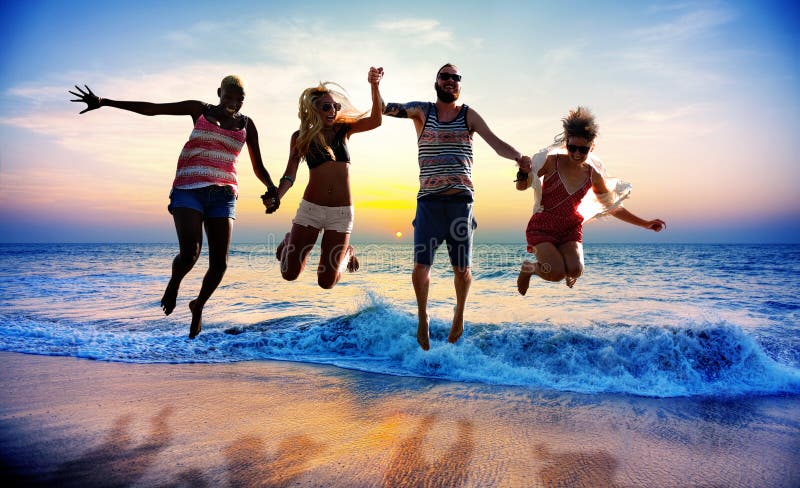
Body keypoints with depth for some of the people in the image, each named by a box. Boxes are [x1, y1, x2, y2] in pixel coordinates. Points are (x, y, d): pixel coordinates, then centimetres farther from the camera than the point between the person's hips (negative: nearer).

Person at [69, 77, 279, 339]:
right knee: (189, 253, -22)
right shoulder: (199, 109, 9)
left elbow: (259, 167, 14)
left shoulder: (247, 124, 13)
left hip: (222, 195, 2)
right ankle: (174, 281, 16)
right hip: (189, 190, -2)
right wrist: (104, 102, -1)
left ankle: (198, 305, 24)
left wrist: (271, 187, -7)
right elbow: (150, 108, 6)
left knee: (219, 263, -7)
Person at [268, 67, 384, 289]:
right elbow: (290, 173, -5)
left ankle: (345, 253, 34)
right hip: (311, 208, 0)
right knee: (289, 273, 0)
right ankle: (289, 241, 32)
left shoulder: (343, 129, 6)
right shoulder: (300, 137, 3)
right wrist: (276, 197, -22)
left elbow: (375, 120, -9)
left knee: (326, 281, 2)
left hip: (341, 211, 0)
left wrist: (374, 86, -22)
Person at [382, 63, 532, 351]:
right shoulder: (422, 111, 7)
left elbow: (496, 143, -4)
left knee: (462, 269, 5)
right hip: (428, 201, 0)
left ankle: (459, 315, 33)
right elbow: (385, 109, -9)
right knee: (421, 266, -5)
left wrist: (519, 157, -25)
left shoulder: (468, 116, 7)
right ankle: (422, 316, 21)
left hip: (461, 201, 1)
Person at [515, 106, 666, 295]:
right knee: (557, 273, -24)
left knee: (575, 271, -23)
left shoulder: (594, 176, 0)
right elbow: (521, 187, -5)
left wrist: (646, 224, 12)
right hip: (542, 228, -3)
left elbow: (614, 208, 12)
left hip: (571, 230, 3)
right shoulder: (551, 161, -10)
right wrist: (524, 172, -28)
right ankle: (528, 268, 8)